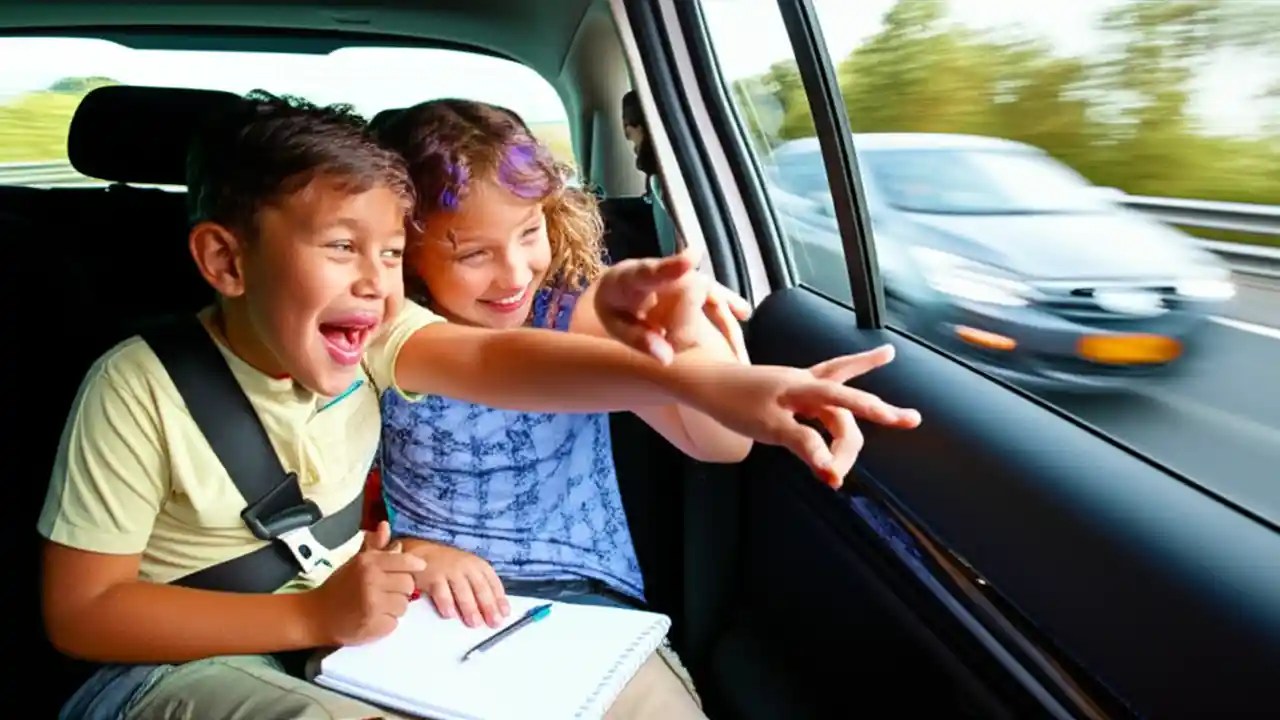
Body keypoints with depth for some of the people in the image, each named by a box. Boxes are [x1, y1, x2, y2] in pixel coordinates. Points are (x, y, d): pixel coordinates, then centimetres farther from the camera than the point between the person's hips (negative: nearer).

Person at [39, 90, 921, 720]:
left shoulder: (371, 334, -11)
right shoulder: (138, 387, -19)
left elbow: (500, 359, -29)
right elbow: (81, 610, -15)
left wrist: (702, 381, -46)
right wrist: (312, 615, -26)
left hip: (336, 636, 4)